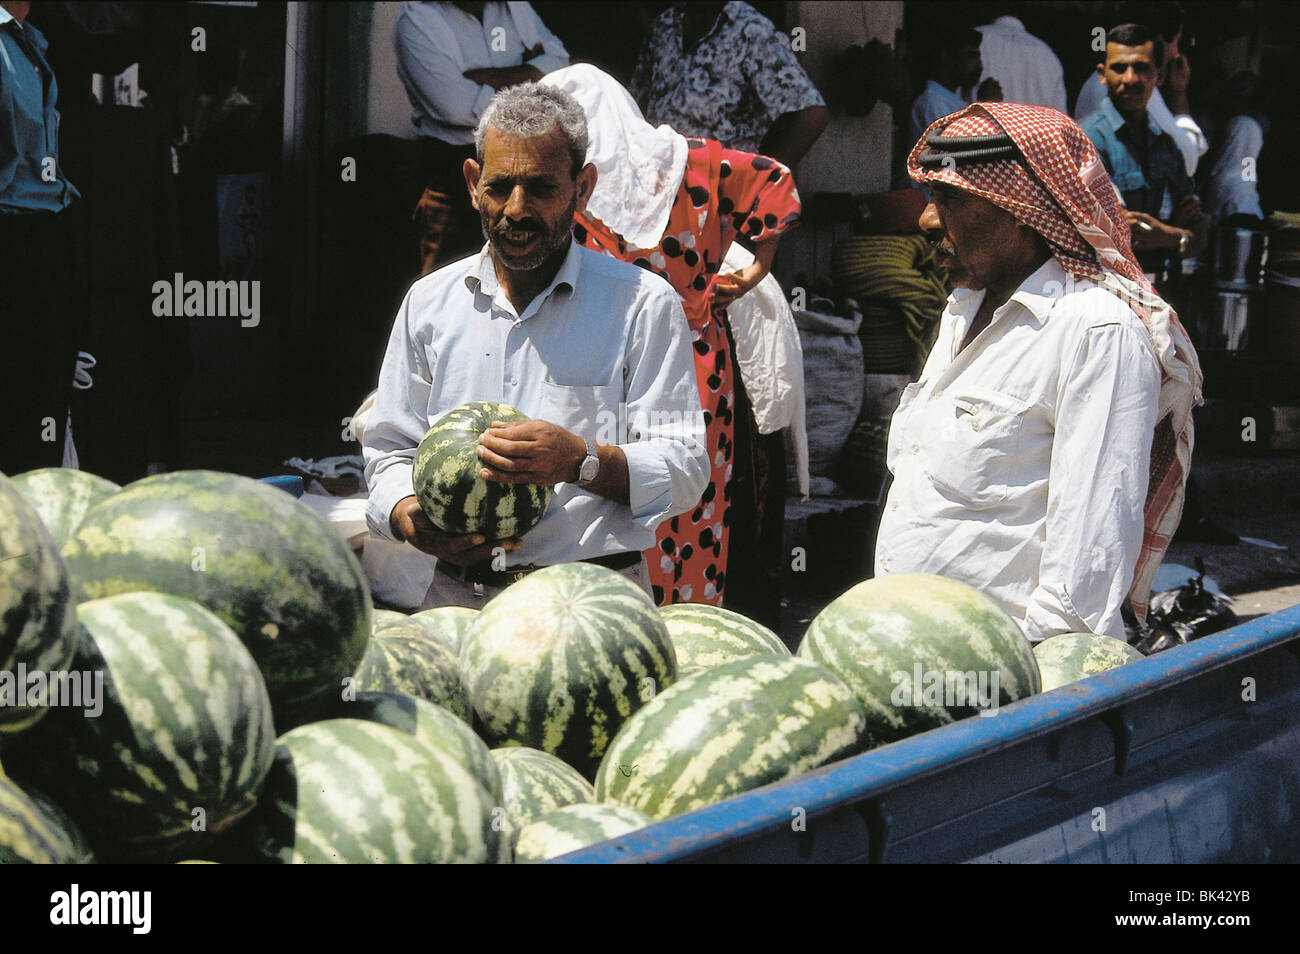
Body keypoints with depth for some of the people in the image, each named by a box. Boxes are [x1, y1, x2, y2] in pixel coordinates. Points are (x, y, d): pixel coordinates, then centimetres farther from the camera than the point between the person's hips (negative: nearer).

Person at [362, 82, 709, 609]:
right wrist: (412, 521, -3)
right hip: (458, 602, 3)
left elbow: (684, 469, -1)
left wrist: (582, 462, -19)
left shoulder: (643, 305, 5)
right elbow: (391, 450, 19)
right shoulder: (428, 302, 16)